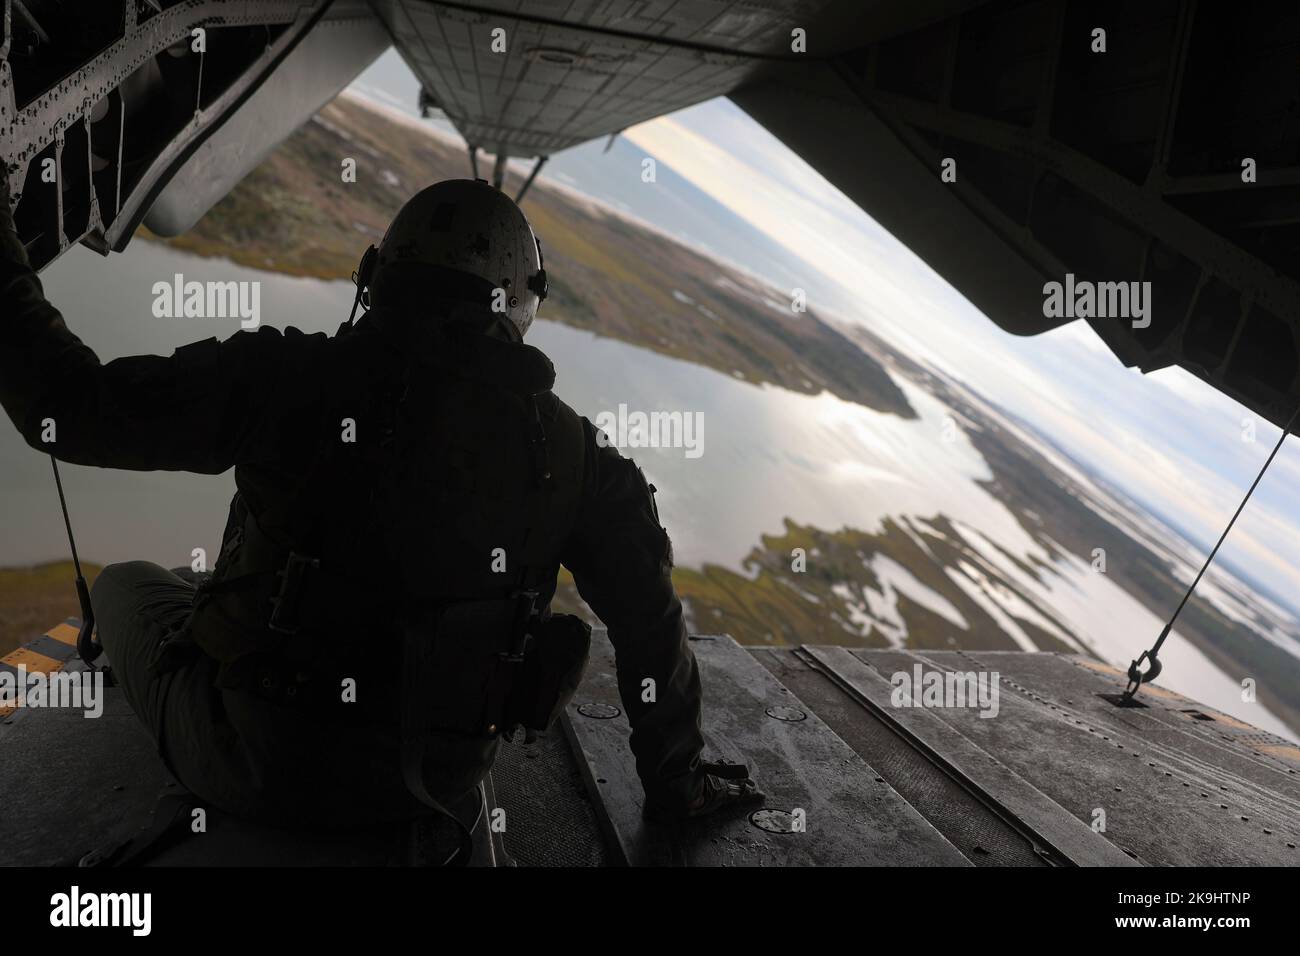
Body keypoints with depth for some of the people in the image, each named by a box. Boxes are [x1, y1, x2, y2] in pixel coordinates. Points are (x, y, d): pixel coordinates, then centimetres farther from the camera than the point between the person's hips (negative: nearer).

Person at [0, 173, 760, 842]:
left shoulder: (286, 378, -16)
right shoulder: (572, 448, -9)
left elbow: (75, 411, -11)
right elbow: (652, 624, -5)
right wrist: (677, 781, 10)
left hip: (257, 768, -3)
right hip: (435, 782, 4)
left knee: (126, 583, 23)